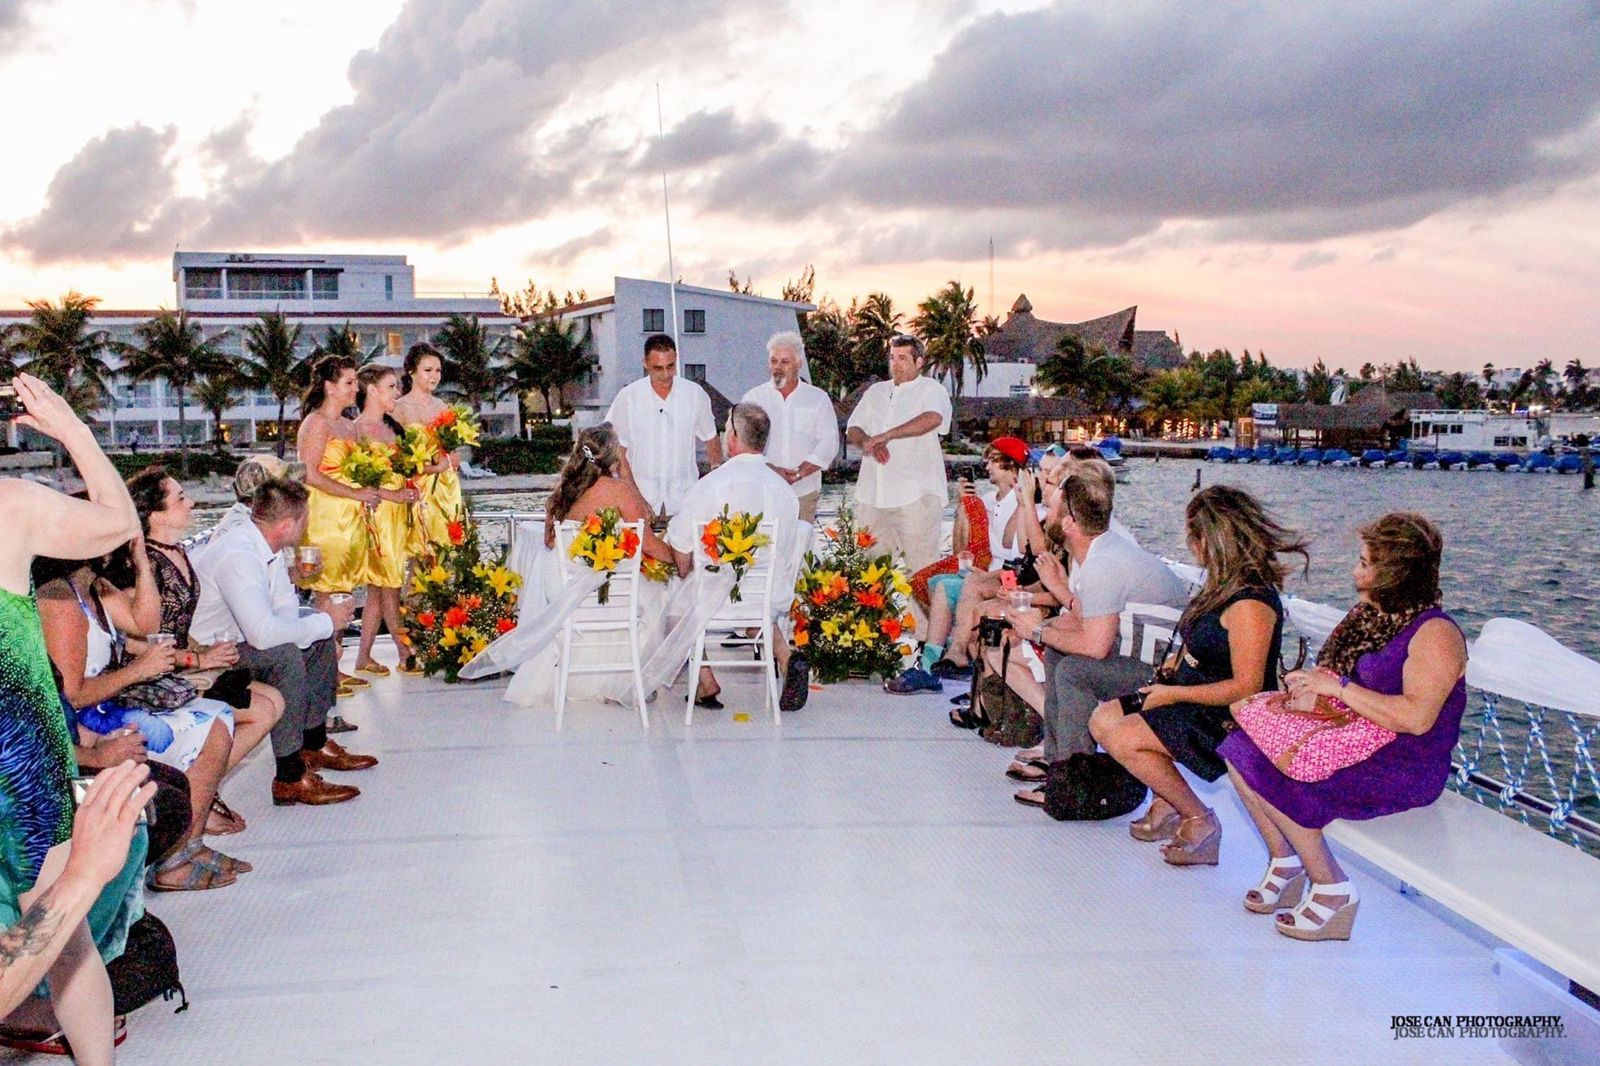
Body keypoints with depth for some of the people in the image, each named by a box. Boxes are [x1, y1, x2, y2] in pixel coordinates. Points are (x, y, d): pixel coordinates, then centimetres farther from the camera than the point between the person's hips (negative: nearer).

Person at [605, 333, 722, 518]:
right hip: (643, 498, -1)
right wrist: (636, 499, -7)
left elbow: (711, 441, 16)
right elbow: (619, 452, 2)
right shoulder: (628, 397, -1)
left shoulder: (695, 394, 4)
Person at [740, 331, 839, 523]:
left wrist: (797, 474, -11)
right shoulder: (754, 398, 10)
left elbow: (828, 443, 1)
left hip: (804, 492, 0)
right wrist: (770, 470, -13)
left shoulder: (819, 399, 9)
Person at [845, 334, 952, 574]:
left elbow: (933, 419, -21)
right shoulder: (876, 392, 21)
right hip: (872, 494, 6)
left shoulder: (931, 390, 2)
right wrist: (869, 442, -8)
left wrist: (885, 435, -23)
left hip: (915, 494, -6)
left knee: (921, 566, -8)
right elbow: (852, 430, 15)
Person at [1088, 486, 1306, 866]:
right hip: (1194, 698, 10)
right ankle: (1166, 804, 12)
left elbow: (1246, 687, -27)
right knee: (1102, 719, 3)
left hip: (1227, 720, -10)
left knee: (1123, 740, -21)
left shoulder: (1249, 603, -25)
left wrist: (1174, 694, -20)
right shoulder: (1225, 585, 5)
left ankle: (1200, 820, -3)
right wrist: (1180, 660, 4)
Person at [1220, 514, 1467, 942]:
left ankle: (1331, 888, -7)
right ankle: (1284, 862, 5)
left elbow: (1417, 718, -28)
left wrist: (1339, 687, -23)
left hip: (1406, 770, -9)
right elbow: (1334, 675, 19)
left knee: (1270, 774, -23)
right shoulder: (1367, 614, 11)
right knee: (1243, 748, -7)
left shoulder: (1436, 633, -16)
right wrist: (1309, 686, -4)